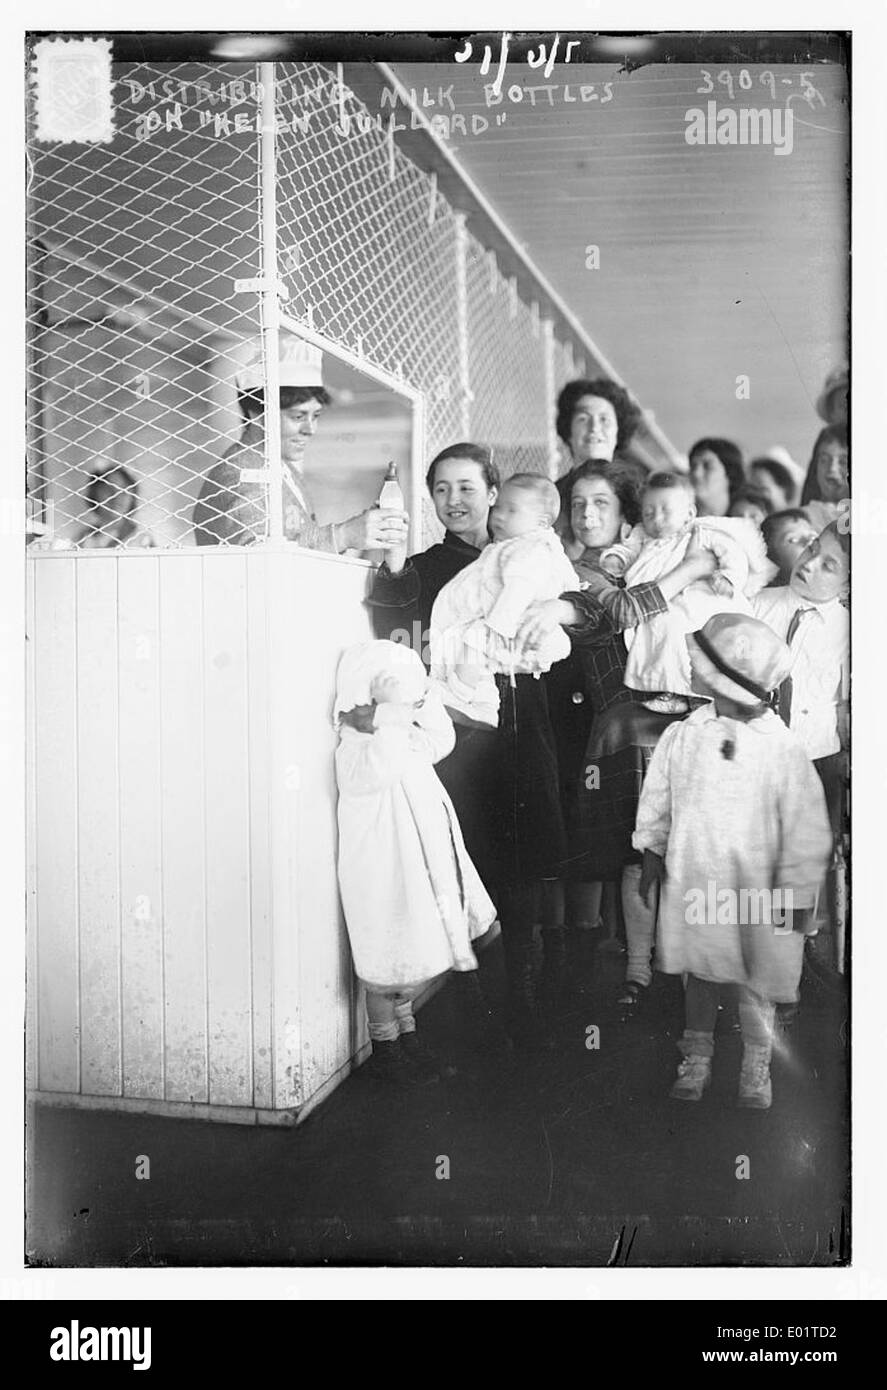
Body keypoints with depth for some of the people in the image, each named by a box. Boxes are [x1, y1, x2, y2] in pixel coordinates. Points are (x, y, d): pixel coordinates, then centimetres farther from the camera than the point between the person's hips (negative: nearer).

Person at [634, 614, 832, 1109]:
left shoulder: (783, 749, -16)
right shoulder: (681, 737, -7)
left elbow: (806, 828, -9)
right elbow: (657, 800, 8)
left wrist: (796, 891, -6)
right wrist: (652, 852, 12)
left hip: (758, 889, -2)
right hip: (692, 879, 2)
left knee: (759, 978, 14)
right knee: (700, 967, 17)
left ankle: (757, 1062, 37)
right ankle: (698, 1054, 38)